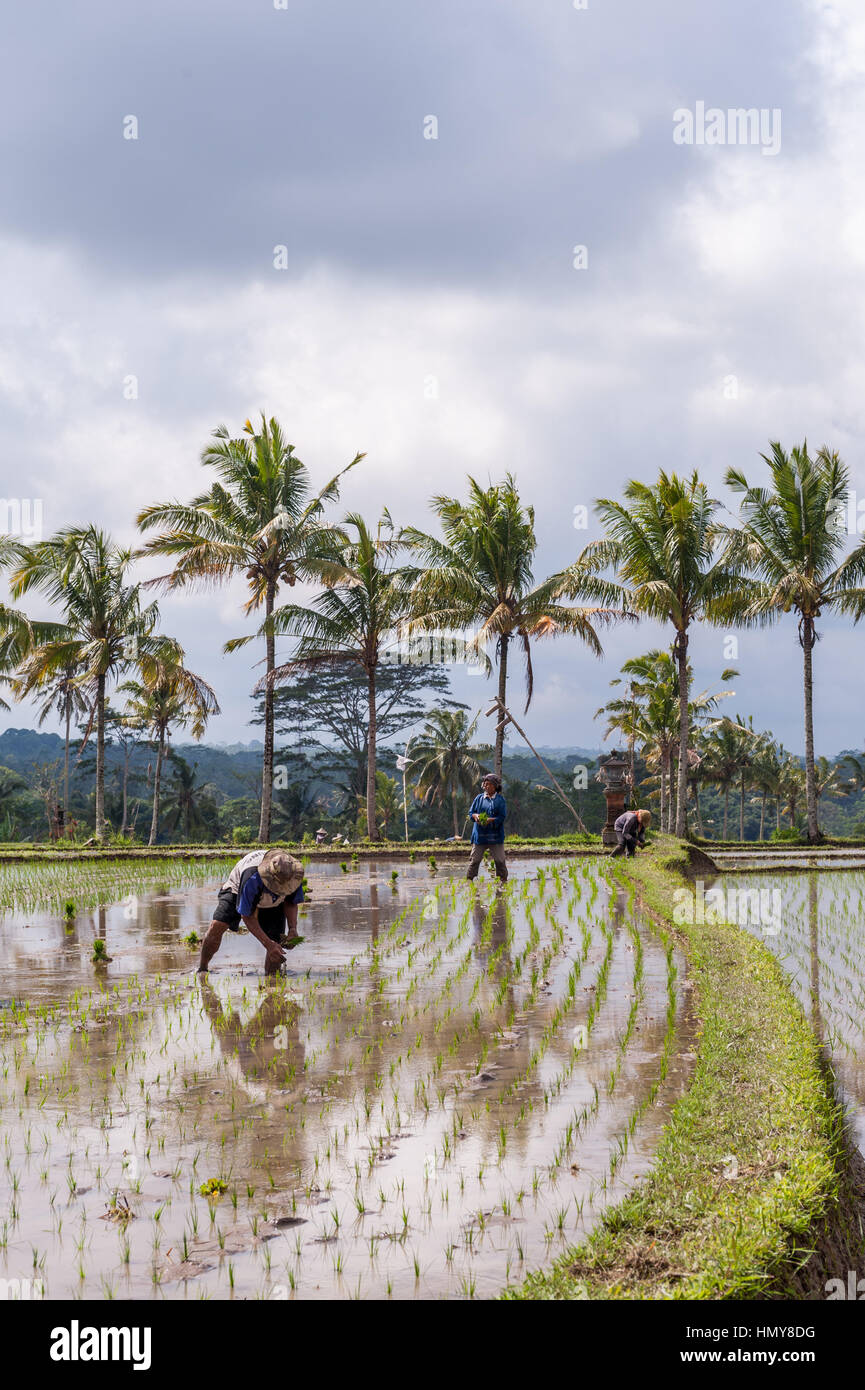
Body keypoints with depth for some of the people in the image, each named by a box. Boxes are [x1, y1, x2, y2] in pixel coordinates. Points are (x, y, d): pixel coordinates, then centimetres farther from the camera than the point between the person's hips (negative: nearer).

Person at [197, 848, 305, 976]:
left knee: (276, 942, -16)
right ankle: (202, 969, -6)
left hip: (272, 901, 3)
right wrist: (268, 944, -40)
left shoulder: (294, 875, -32)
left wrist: (293, 929, -27)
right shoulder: (252, 879, -45)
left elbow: (291, 903, -10)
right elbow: (248, 917, -33)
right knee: (217, 925, -24)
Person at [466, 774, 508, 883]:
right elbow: (471, 812, 12)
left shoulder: (500, 799, 1)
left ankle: (503, 879, 12)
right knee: (474, 859, 2)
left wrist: (490, 820, -21)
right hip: (479, 835, 2)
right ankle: (469, 879, 9)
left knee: (499, 859, 0)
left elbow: (502, 816, -5)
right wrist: (475, 816, -11)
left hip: (495, 836, -2)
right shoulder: (479, 798, 10)